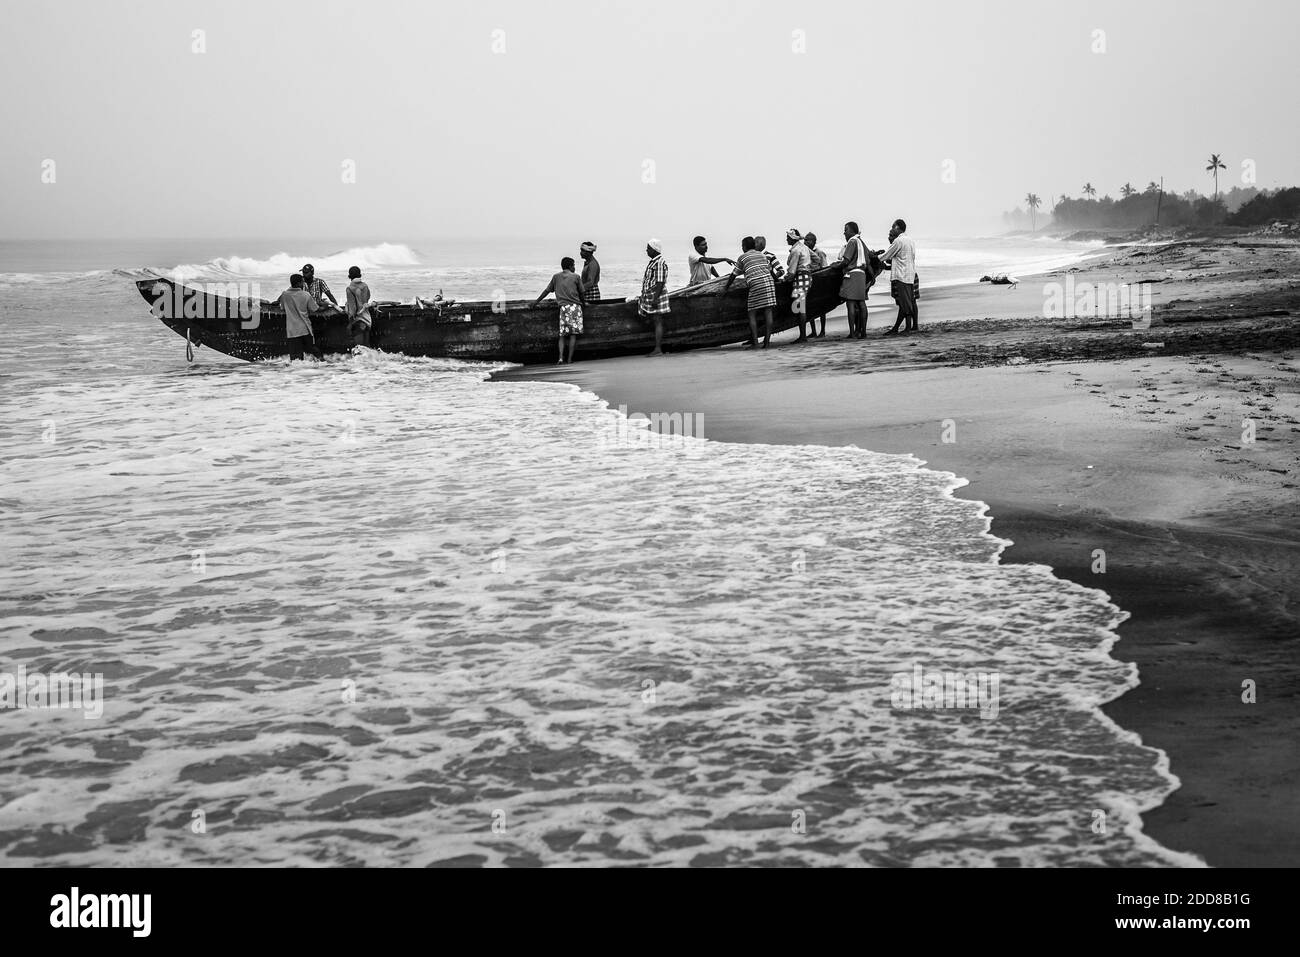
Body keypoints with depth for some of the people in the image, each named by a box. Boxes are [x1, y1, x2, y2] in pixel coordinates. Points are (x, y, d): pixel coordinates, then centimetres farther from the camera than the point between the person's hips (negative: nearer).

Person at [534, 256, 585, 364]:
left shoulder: (556, 277, 11)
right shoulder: (576, 277, 3)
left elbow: (547, 291, 14)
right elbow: (581, 292, 7)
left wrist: (537, 301, 25)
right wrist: (583, 302, 26)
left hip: (563, 307, 2)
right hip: (575, 306, -2)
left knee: (562, 335, 4)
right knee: (573, 334, 0)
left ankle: (561, 358, -11)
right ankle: (570, 359, -5)